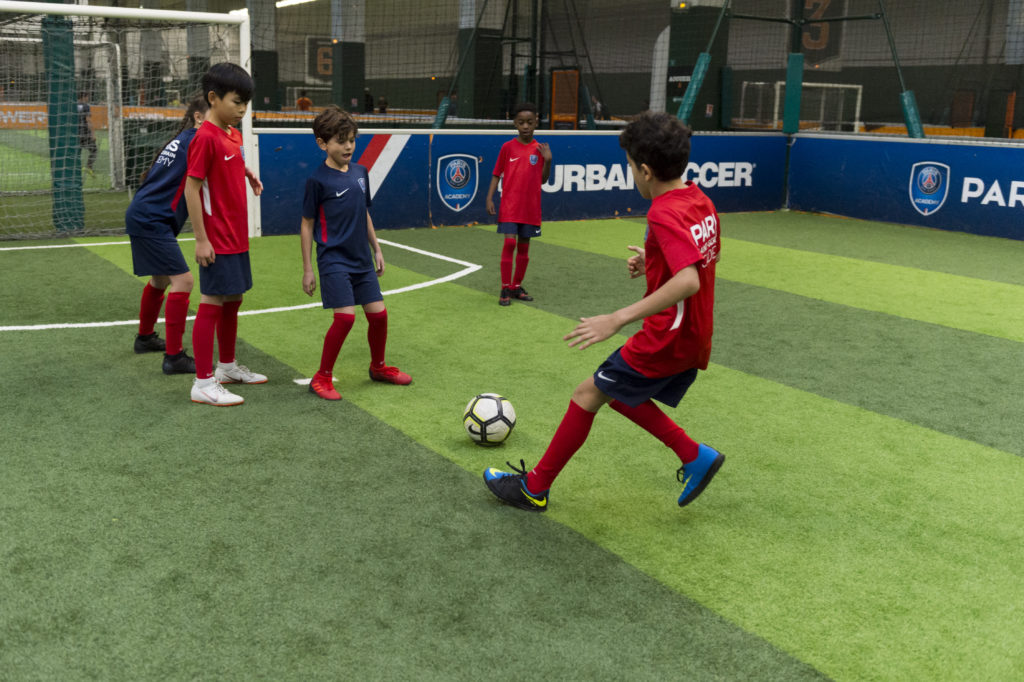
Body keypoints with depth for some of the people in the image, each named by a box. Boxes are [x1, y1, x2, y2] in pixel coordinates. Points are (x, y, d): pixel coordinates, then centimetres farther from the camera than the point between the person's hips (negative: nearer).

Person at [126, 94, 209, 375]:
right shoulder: (195, 141, -14)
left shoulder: (183, 140, 13)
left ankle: (145, 337, 44)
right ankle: (174, 357, -11)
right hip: (151, 221, -11)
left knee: (160, 278, 25)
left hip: (142, 216, 11)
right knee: (182, 281, -14)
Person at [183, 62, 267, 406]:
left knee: (233, 301, 18)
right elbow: (191, 188, -19)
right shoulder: (206, 137, -17)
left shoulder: (233, 134, 10)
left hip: (237, 238, 9)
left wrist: (249, 174, 9)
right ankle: (203, 384, 1)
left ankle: (227, 366, 33)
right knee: (211, 304, -5)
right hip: (217, 241, -9)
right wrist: (201, 239, -20)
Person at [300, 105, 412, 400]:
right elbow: (307, 224, -5)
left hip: (361, 259, 6)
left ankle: (378, 367, 30)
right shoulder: (318, 179, -9)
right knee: (345, 317, -15)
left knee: (379, 313, 6)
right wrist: (307, 269, -6)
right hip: (334, 261, -6)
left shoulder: (360, 172, 8)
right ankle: (322, 378, 1)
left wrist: (376, 250, 19)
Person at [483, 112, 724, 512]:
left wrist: (617, 320, -37)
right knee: (619, 394, 23)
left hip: (665, 340, -9)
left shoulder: (665, 214, -24)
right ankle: (695, 457, 19)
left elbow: (688, 281, -37)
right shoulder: (701, 202, 4)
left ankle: (534, 488, 14)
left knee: (588, 394, 3)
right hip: (694, 340, 9)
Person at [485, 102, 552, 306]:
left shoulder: (540, 149, 4)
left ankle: (517, 287, 22)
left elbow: (543, 180, 7)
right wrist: (489, 198, -5)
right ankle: (505, 289, -5)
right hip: (509, 205, -2)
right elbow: (496, 174, 4)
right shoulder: (507, 147, 0)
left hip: (530, 207, 3)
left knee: (524, 247, 9)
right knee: (509, 243, -12)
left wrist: (548, 160, -8)